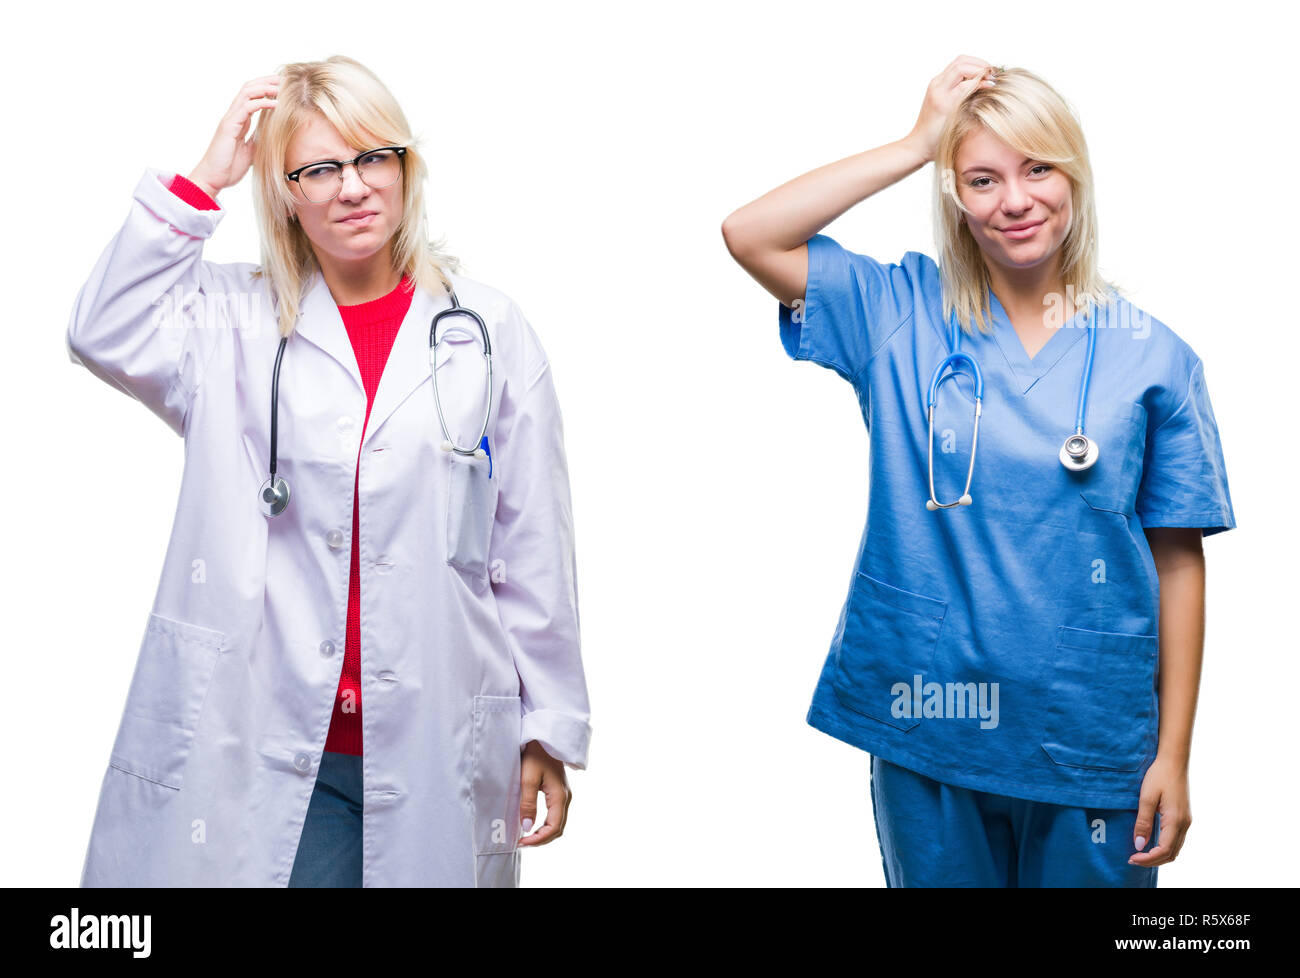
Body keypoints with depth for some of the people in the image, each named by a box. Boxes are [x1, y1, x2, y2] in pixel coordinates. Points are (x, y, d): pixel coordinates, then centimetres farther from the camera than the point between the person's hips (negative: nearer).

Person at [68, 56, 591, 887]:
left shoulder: (489, 332, 3)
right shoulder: (236, 322, 6)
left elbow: (535, 548, 3)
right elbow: (106, 333, -14)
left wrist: (551, 727, 3)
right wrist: (201, 184, -9)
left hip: (441, 747, 0)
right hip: (274, 748, 0)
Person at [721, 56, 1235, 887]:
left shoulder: (1151, 355, -2)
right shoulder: (902, 316, 0)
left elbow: (1177, 560, -2)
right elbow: (750, 235, -11)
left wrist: (1174, 755, -3)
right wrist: (916, 145, -9)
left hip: (1088, 740, 0)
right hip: (927, 730, 1)